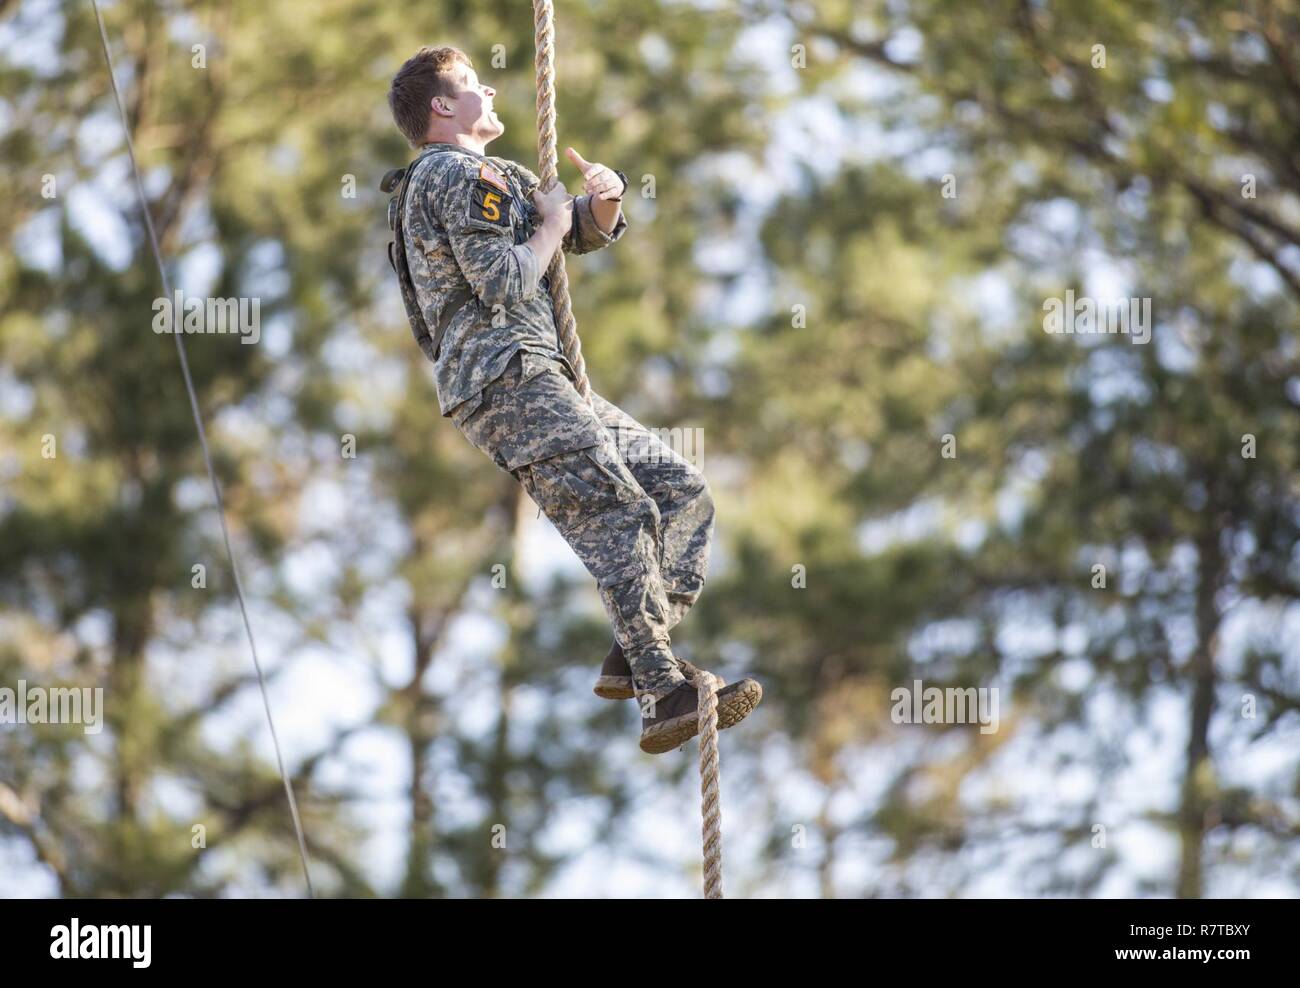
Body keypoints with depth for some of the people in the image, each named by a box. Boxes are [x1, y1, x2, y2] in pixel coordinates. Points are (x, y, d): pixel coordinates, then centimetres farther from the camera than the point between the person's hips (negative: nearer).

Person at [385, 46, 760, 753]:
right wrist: (551, 227, 0)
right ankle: (664, 691, -31)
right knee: (616, 512, -22)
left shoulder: (497, 177, 28)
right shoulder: (458, 176, -4)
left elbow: (590, 235, 31)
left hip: (546, 382, 10)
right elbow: (504, 284, -17)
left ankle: (635, 656, -8)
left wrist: (603, 200, 9)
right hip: (508, 378, -10)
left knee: (682, 490, 4)